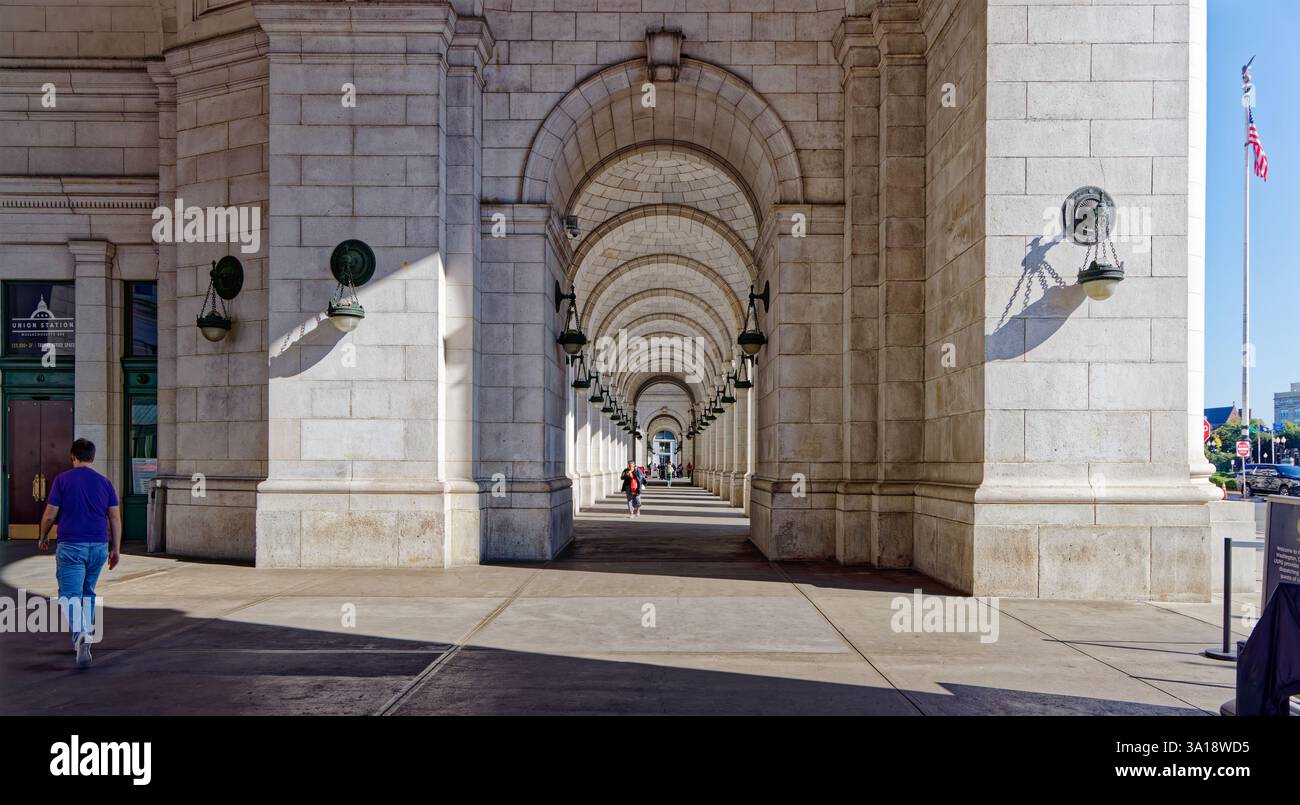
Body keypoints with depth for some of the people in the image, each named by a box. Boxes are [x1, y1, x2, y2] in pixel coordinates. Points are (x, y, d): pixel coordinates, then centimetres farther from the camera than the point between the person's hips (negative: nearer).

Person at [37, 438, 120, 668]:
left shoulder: (62, 479, -2)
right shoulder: (104, 482, 7)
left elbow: (50, 514, -2)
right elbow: (115, 518, 5)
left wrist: (43, 537, 16)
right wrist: (116, 549, 11)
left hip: (71, 545, -4)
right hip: (99, 546, 4)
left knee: (70, 594, -6)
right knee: (88, 593, 19)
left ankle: (80, 634, -29)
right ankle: (85, 638, 24)